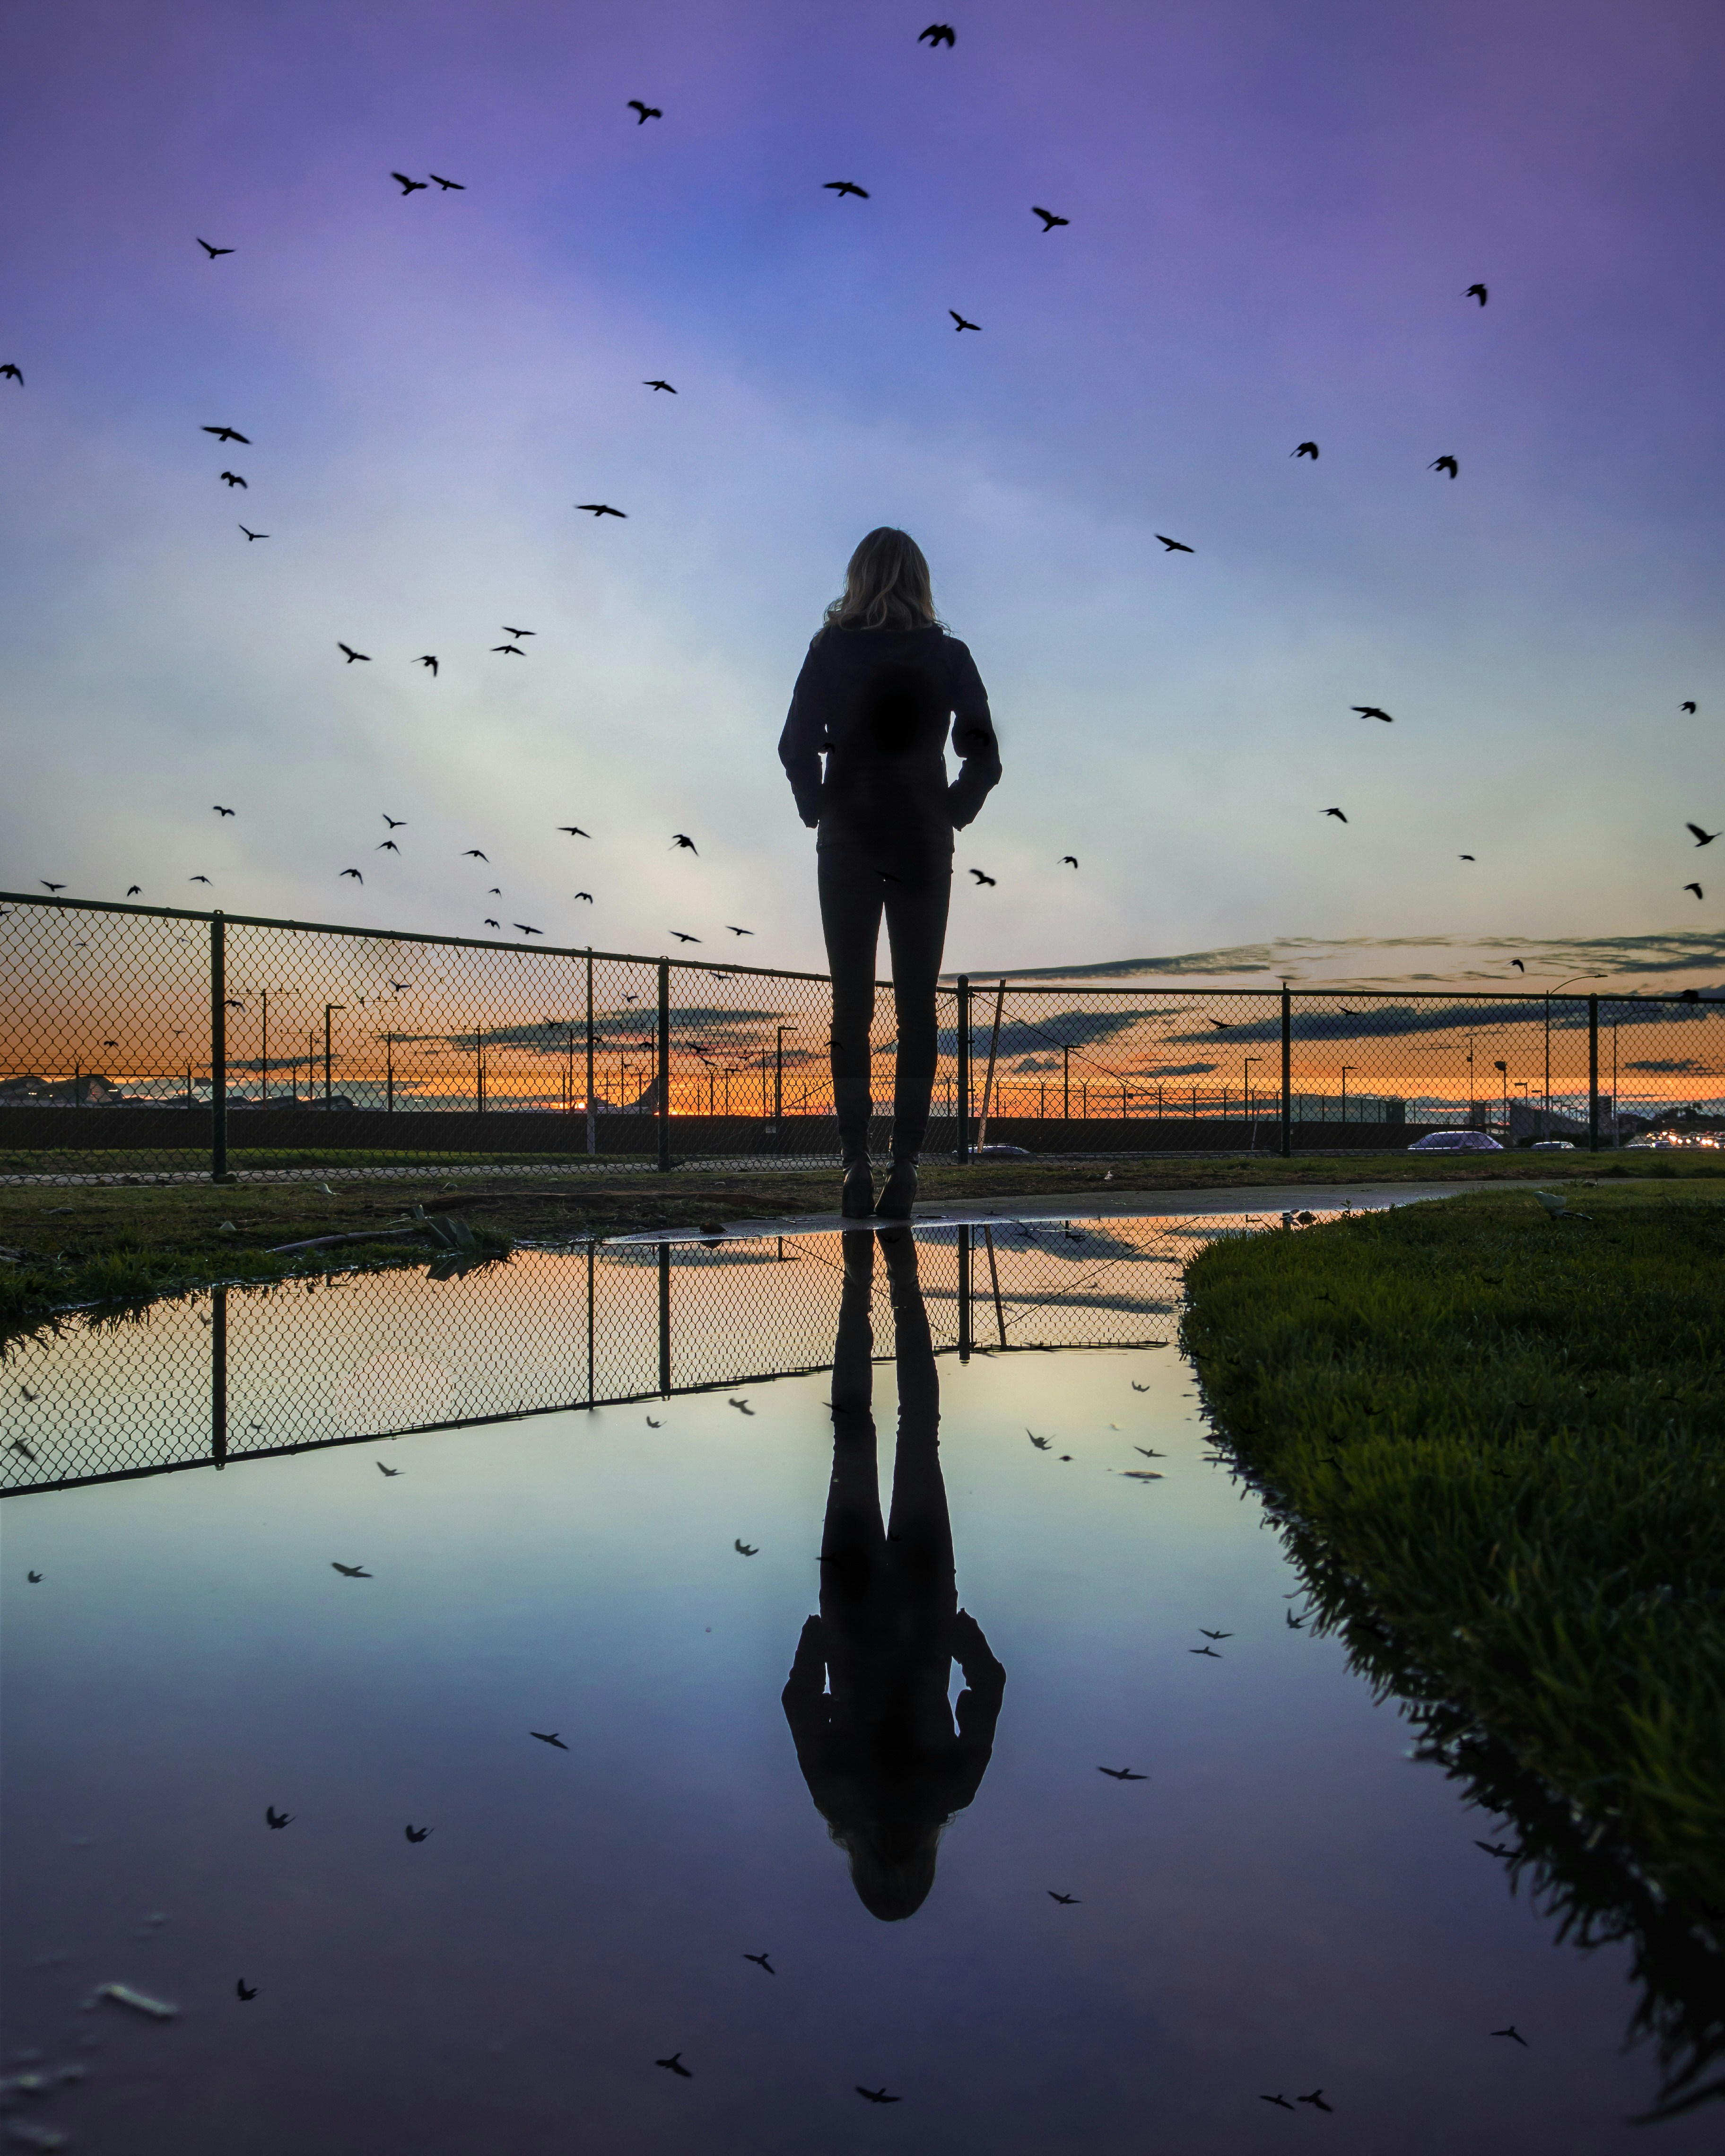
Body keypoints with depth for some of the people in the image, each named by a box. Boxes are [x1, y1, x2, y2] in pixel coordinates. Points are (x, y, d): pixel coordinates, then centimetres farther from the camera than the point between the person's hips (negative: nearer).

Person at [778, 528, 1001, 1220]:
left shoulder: (830, 651, -2)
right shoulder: (947, 655, 0)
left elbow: (797, 746, -6)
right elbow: (982, 757, -3)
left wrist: (816, 810, 8)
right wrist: (952, 814, 9)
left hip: (846, 844, 0)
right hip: (924, 846, 0)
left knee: (851, 1007, 6)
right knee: (918, 1009, 5)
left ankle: (856, 1166, 2)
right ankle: (904, 1165, 2)